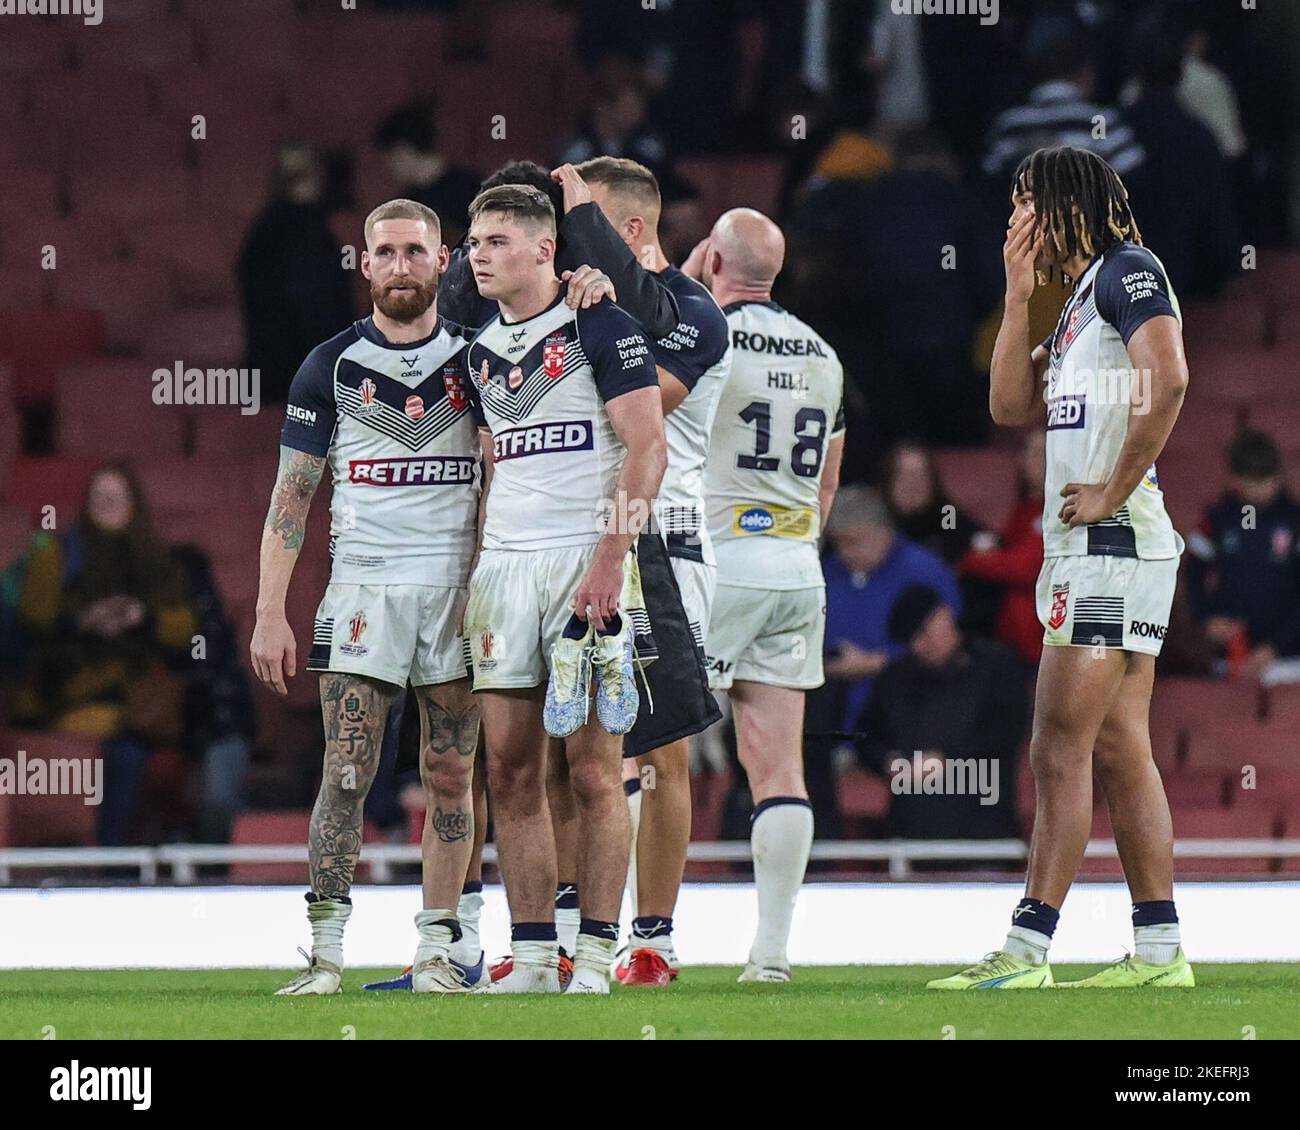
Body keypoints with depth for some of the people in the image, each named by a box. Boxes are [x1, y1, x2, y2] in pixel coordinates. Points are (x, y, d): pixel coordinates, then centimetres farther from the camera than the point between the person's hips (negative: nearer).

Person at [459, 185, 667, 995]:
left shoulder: (601, 328, -5)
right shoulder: (484, 350, 17)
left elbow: (647, 448, -11)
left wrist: (611, 557, -19)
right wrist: (479, 578, 15)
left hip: (586, 558, -7)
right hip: (506, 565, 7)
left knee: (593, 768, -6)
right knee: (512, 770, 3)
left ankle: (596, 957, -5)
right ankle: (532, 957, 7)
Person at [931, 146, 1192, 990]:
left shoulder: (1127, 271, -8)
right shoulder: (1082, 296, 21)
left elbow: (1168, 379, -23)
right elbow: (1012, 405, 19)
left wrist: (1113, 492, -19)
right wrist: (1019, 295, 13)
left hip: (1112, 542, -10)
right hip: (1093, 549, 10)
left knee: (1061, 750, -11)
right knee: (1119, 753, 8)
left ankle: (1027, 949, -13)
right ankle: (1160, 949, 8)